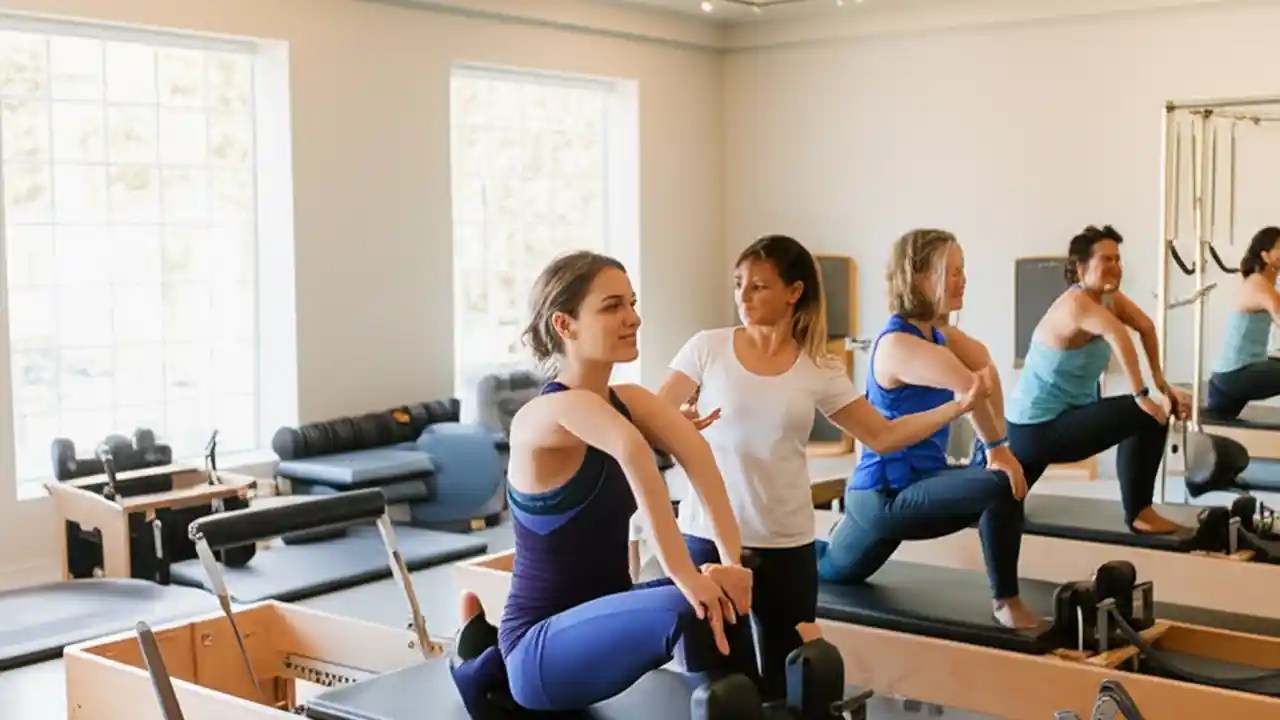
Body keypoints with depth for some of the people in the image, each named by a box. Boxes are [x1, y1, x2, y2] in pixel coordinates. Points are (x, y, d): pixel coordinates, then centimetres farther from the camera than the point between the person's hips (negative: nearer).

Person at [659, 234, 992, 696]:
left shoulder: (820, 372, 2)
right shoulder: (707, 348, -2)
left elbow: (882, 436, 5)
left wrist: (958, 406, -4)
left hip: (787, 544, 2)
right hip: (709, 536, -1)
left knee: (785, 681, 9)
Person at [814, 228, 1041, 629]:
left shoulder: (938, 334, 6)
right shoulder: (897, 344, -24)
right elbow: (968, 386, -40)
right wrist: (997, 449, -31)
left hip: (914, 483, 10)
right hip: (886, 494, -10)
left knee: (833, 570, 29)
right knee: (1002, 486, -27)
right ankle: (1004, 601, -10)